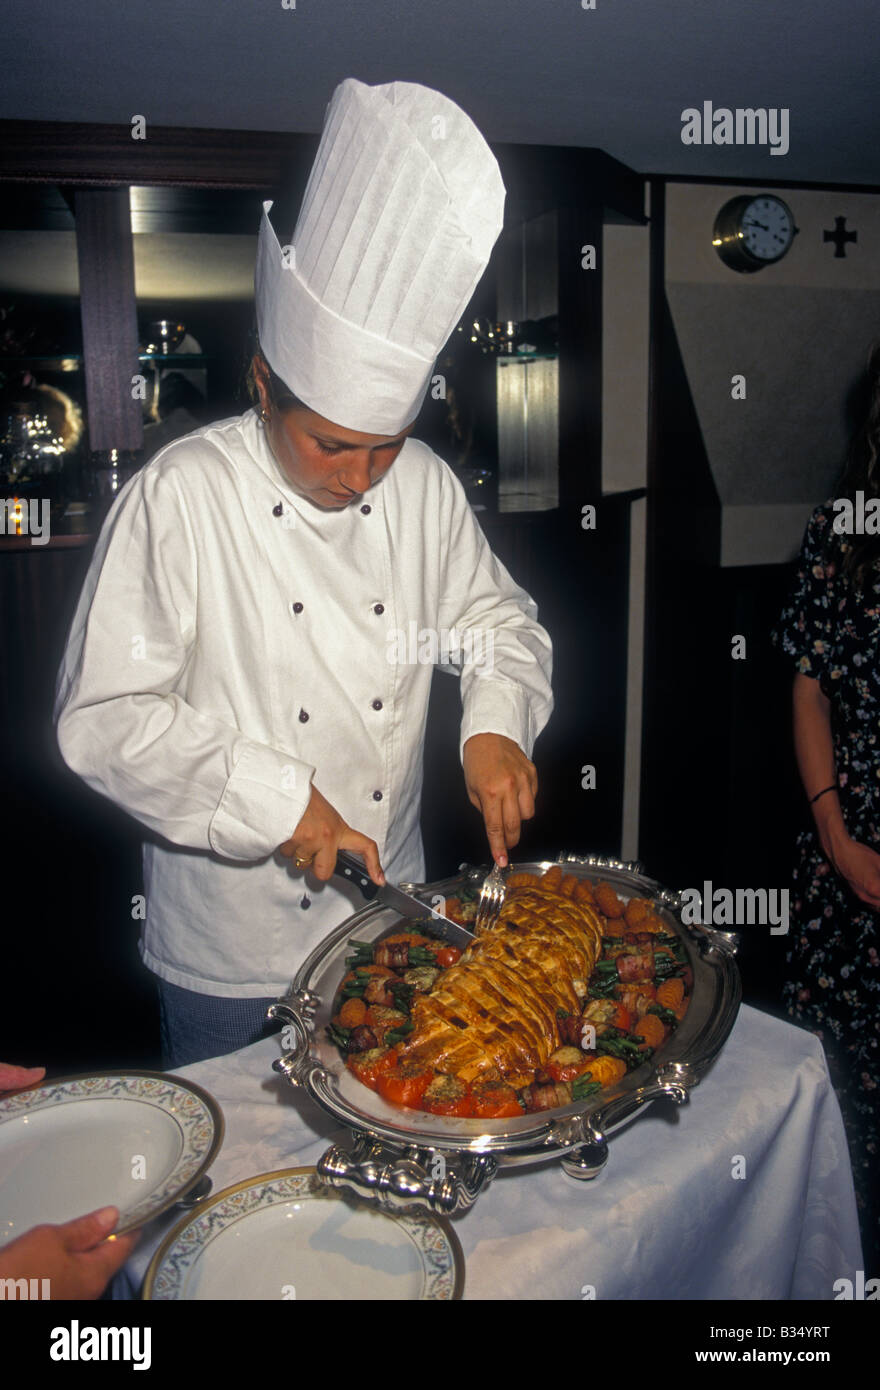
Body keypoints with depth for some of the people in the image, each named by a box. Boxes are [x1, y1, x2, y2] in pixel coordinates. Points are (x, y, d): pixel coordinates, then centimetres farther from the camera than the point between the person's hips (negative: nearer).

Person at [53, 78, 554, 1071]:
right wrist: (272, 802, -24)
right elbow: (104, 720, -19)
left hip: (386, 913, 4)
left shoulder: (420, 483, -4)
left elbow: (495, 618, 7)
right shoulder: (179, 498, -18)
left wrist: (496, 723, -12)